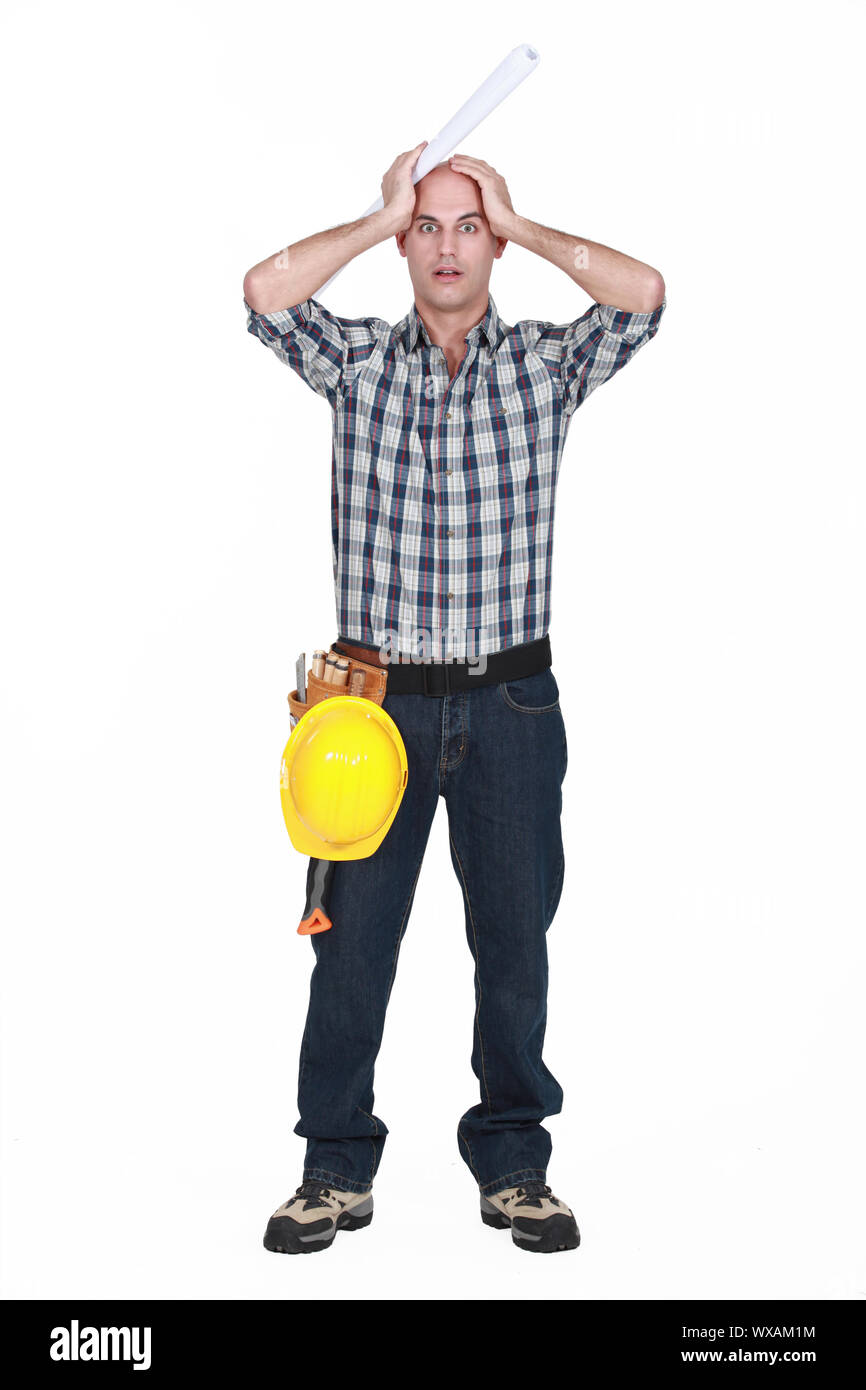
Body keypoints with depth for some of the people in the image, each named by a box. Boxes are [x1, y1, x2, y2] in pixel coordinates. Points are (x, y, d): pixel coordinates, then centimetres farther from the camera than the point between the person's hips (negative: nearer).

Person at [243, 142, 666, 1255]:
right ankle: (337, 1170, 19)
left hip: (510, 703, 1)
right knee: (353, 937, 5)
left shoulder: (547, 365, 5)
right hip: (377, 695, 0)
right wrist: (382, 214, -1)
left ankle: (513, 1166, 24)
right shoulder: (356, 361, 5)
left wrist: (520, 223, -1)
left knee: (514, 936, 8)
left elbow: (643, 296, -11)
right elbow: (265, 291, -11)